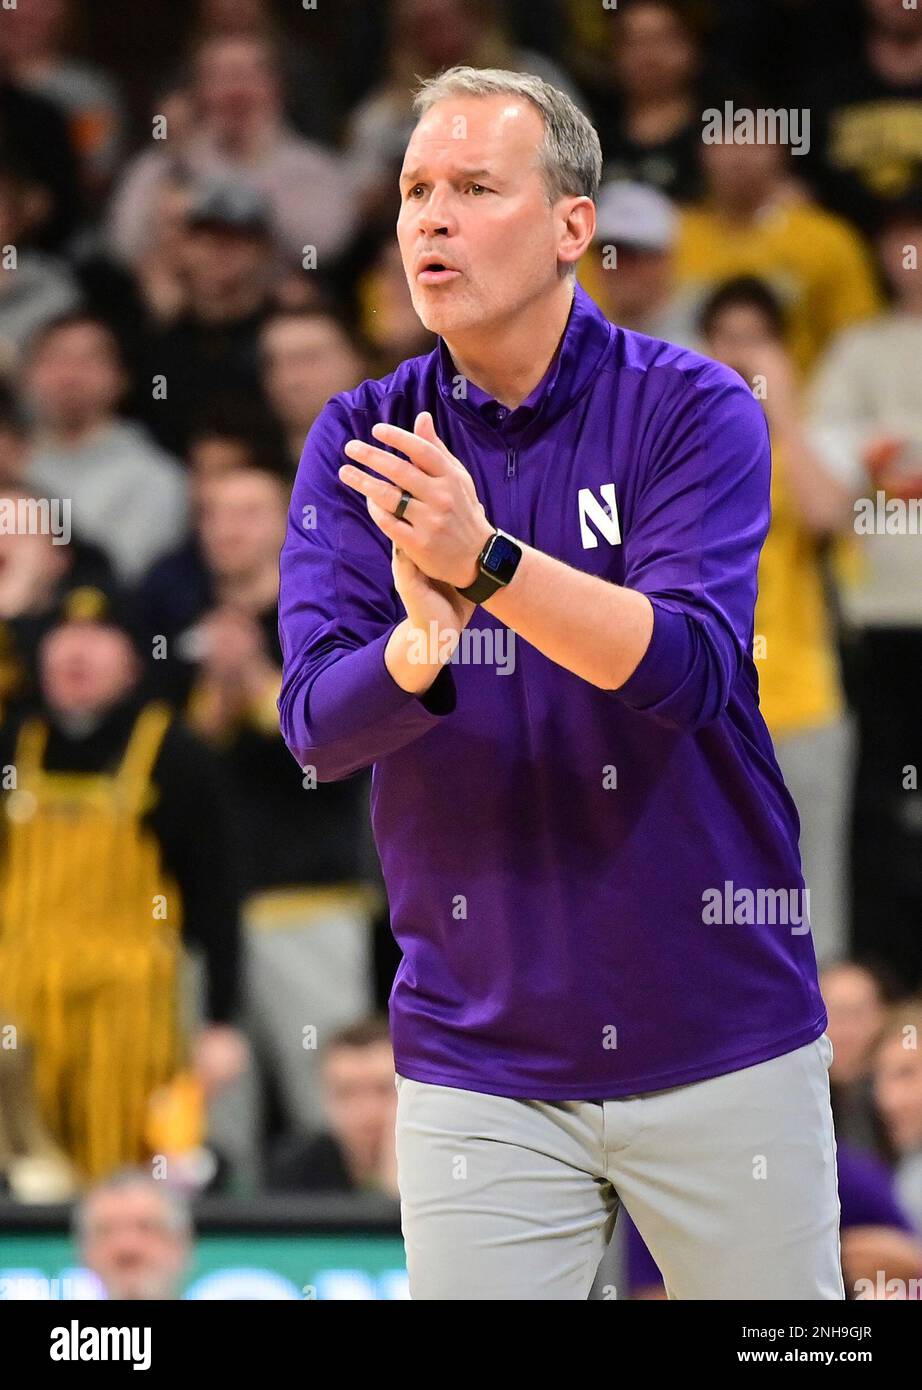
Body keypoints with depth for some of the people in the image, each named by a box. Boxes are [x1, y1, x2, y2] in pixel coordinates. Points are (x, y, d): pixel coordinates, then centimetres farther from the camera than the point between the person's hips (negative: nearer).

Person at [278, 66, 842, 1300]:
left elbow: (691, 665, -21)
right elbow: (317, 722, -10)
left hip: (724, 1043, -1)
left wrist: (486, 564, -35)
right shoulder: (360, 445, 1)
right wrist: (423, 645, -32)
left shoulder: (692, 411, -6)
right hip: (476, 1052, 1)